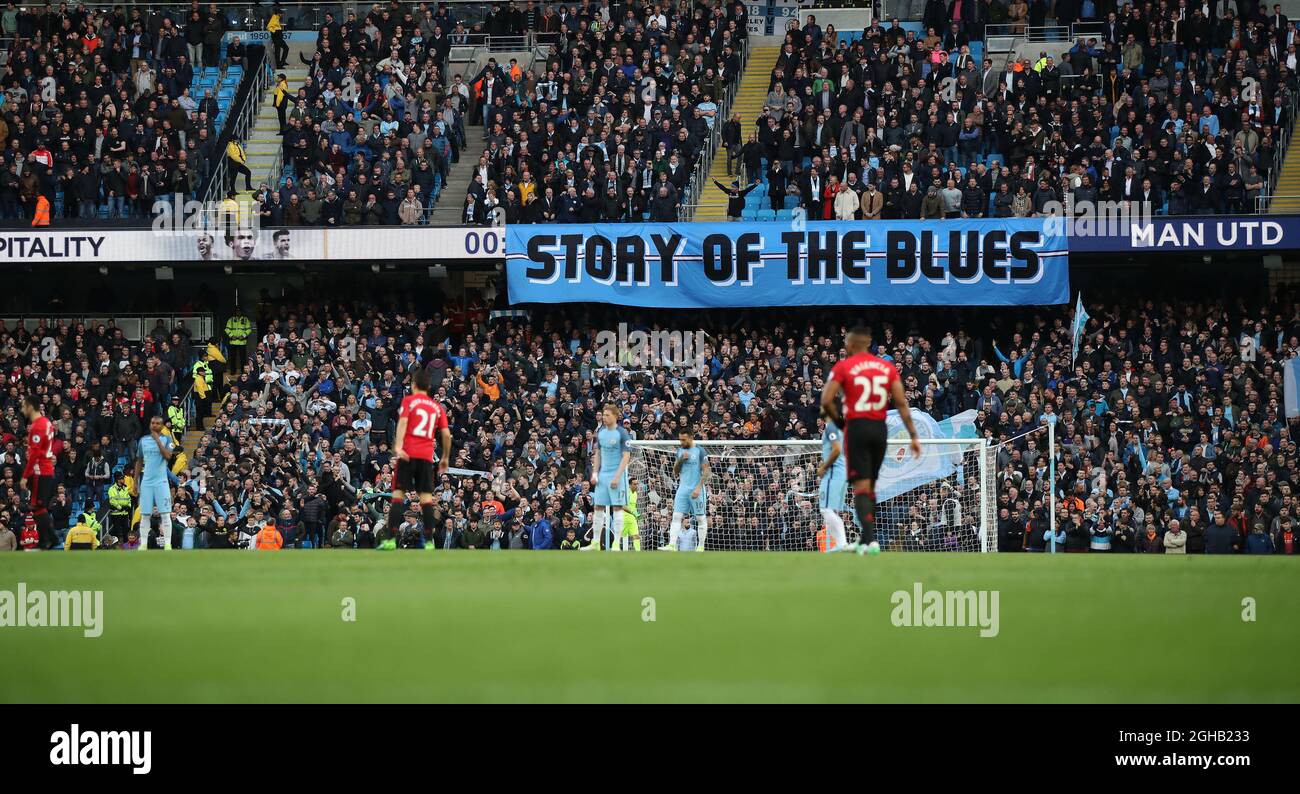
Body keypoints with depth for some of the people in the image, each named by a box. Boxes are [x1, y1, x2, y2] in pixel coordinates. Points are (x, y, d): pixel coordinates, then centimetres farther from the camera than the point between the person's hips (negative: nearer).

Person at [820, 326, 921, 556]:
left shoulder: (842, 367, -3)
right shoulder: (887, 367, 8)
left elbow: (826, 401, -11)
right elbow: (902, 403, 4)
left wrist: (839, 420, 7)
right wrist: (913, 436, 5)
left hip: (857, 428, -4)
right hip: (880, 429, 4)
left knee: (861, 487, -6)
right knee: (870, 487, 16)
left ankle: (871, 540, -20)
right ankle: (866, 541, 19)